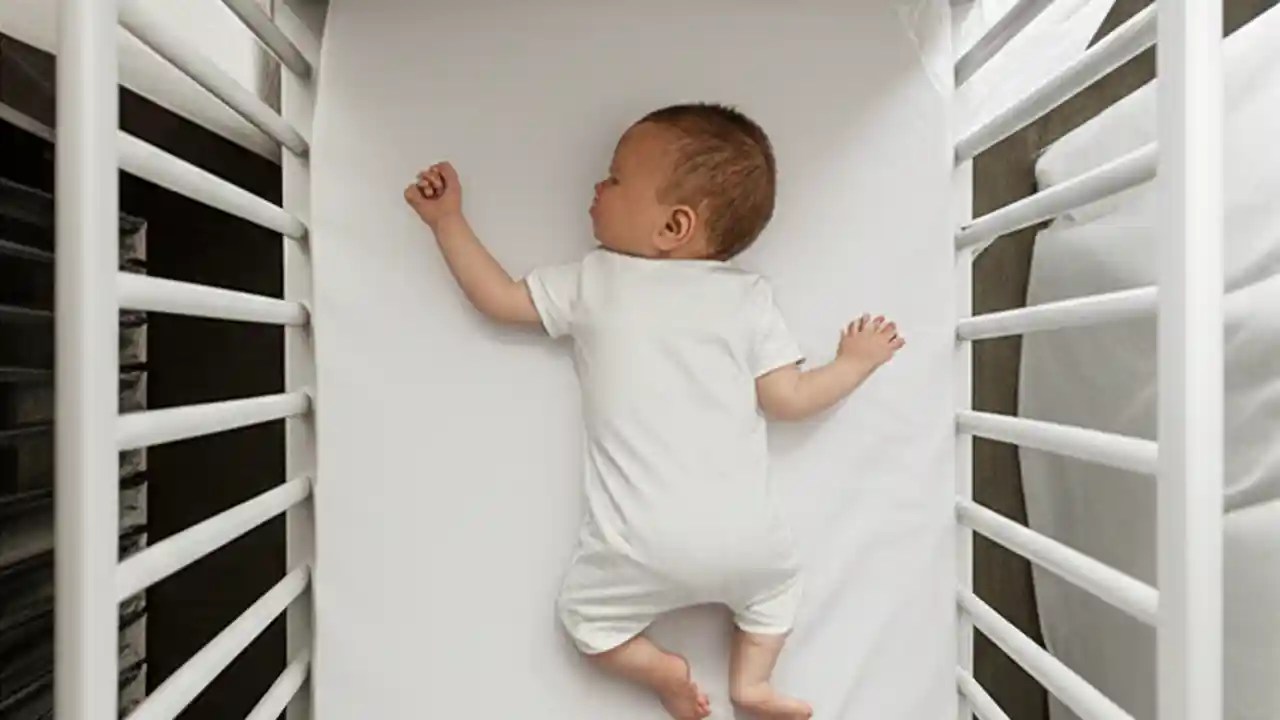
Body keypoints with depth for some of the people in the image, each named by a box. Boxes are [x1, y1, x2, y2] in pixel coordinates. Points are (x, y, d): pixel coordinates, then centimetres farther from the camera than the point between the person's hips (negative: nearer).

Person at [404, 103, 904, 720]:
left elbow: (499, 298, 9)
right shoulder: (749, 296, 2)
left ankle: (656, 668, 5)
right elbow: (788, 401, 2)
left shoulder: (592, 280, 0)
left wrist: (447, 219, 18)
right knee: (777, 578, 34)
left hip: (640, 548, -2)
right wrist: (854, 363, 19)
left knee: (583, 613, 24)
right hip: (742, 539, 2)